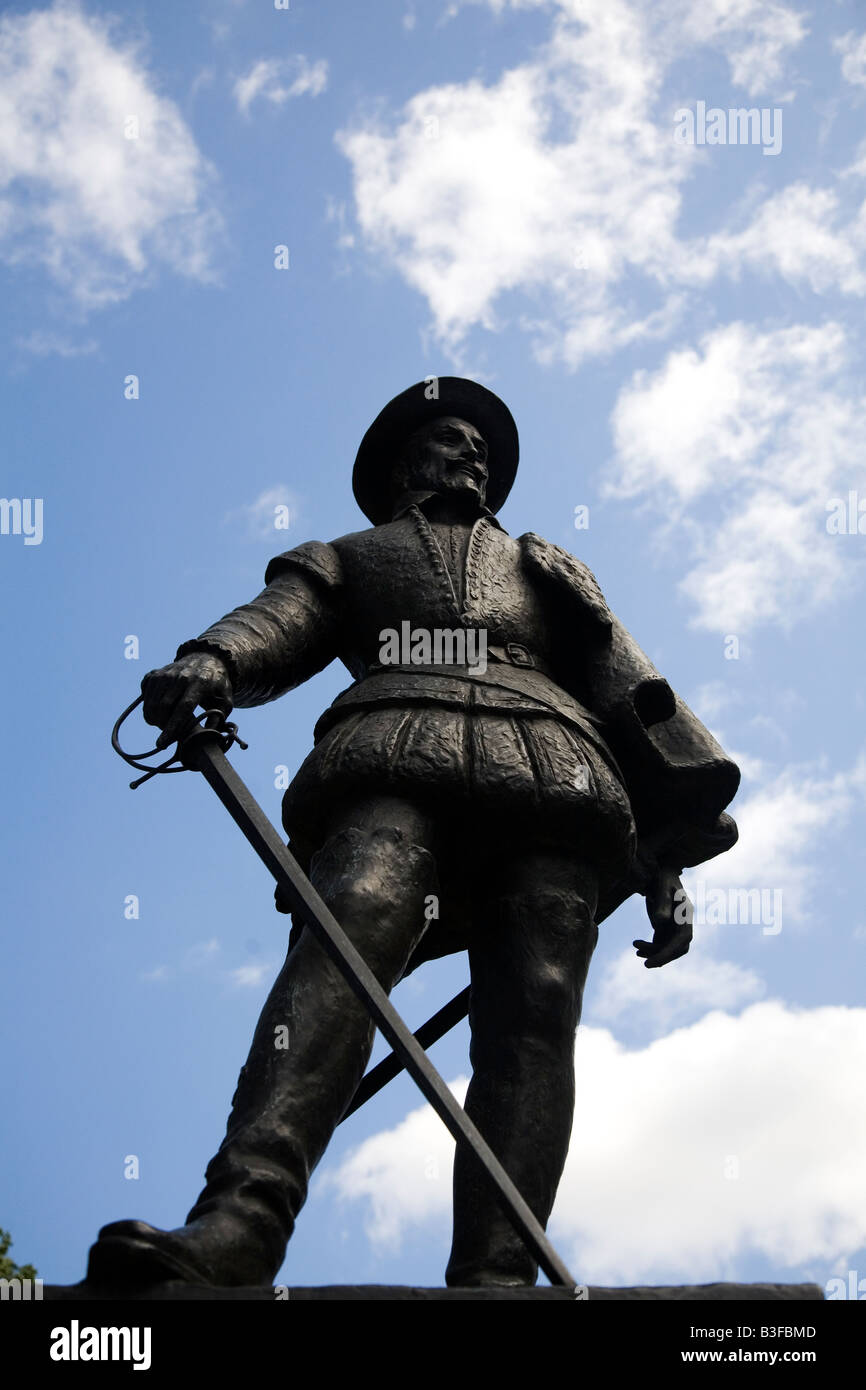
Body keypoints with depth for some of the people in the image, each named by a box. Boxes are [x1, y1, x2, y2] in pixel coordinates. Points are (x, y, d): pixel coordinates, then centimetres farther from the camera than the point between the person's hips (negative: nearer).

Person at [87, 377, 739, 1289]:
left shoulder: (547, 571, 41)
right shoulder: (347, 560, 35)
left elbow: (628, 693, 29)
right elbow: (279, 623, 12)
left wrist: (663, 856, 14)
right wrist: (209, 663, -15)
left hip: (555, 777, 3)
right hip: (394, 762, -2)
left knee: (535, 1013, -22)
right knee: (340, 950, -31)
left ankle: (494, 1279, -35)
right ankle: (237, 1226, -49)